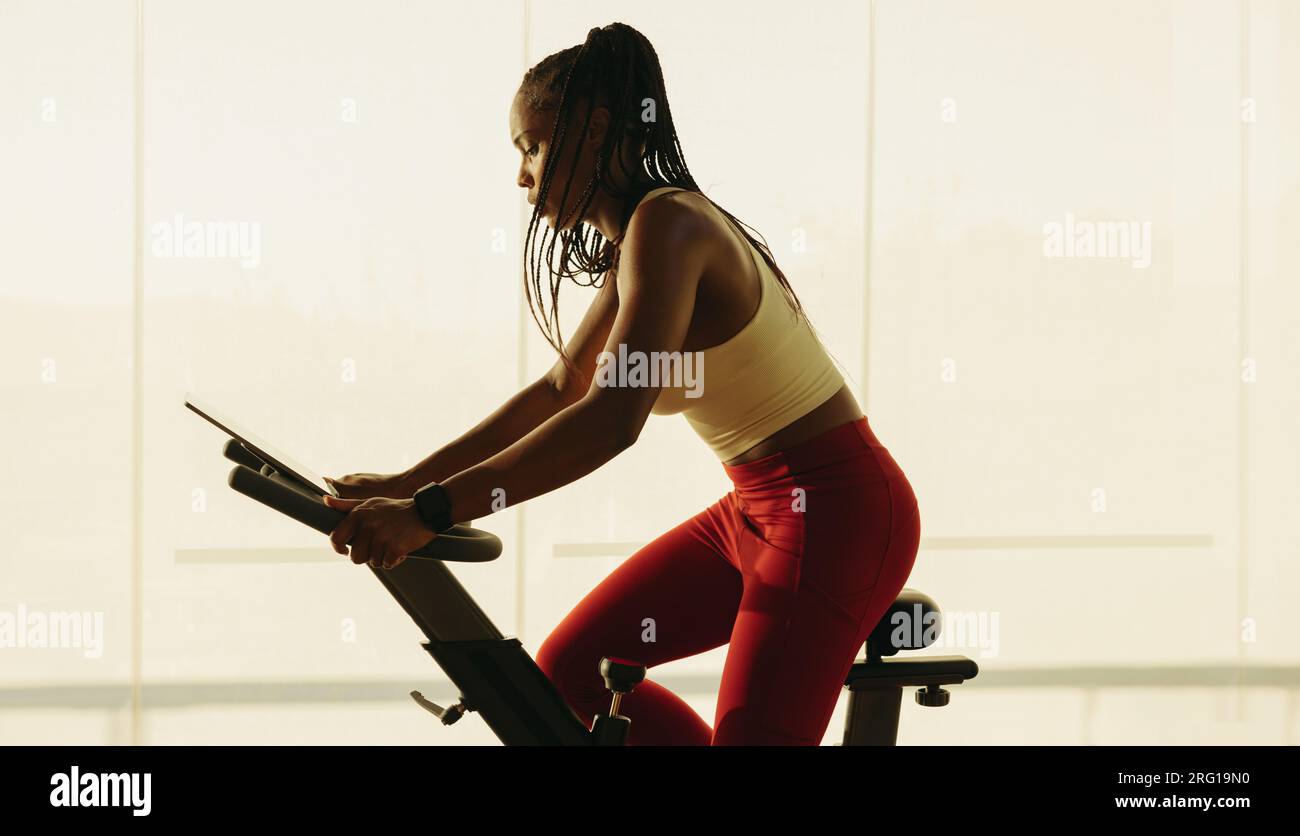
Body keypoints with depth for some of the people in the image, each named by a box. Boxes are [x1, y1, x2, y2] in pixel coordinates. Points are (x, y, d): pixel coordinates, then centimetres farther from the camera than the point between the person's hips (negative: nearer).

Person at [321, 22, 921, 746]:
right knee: (569, 668, 8)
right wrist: (406, 485, 11)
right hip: (757, 509, 10)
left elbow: (612, 419, -30)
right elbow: (560, 391, 19)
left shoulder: (666, 224, -20)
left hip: (838, 518, -10)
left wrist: (431, 512, -31)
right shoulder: (631, 248, 11)